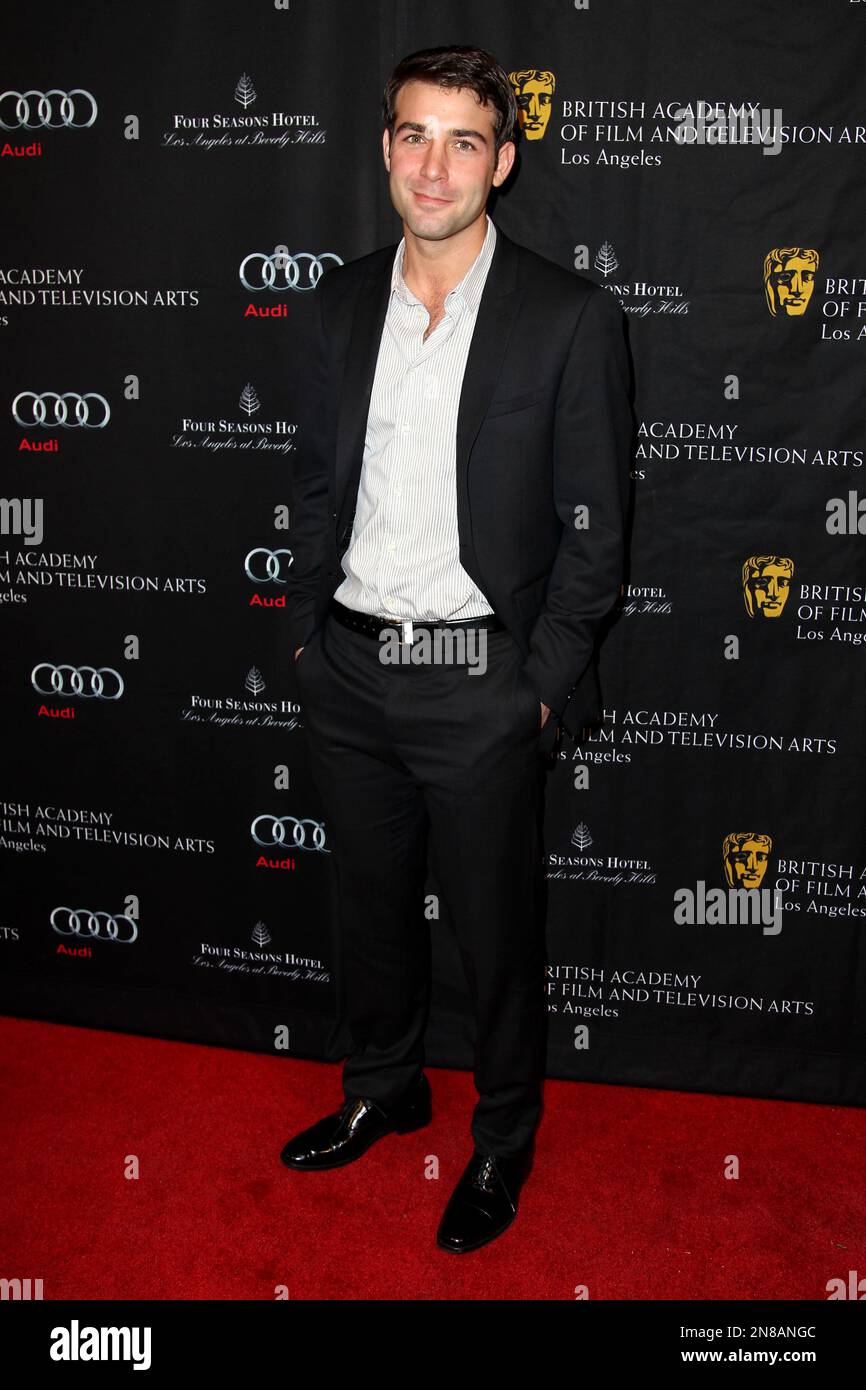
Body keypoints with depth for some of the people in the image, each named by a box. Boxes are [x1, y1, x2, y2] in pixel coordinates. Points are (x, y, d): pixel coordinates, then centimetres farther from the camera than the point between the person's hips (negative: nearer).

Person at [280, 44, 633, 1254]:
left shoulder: (572, 318, -8)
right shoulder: (345, 301, 6)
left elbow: (594, 526, -7)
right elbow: (316, 480, 13)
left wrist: (543, 686, -10)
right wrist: (308, 629, 8)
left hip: (479, 684, -4)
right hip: (347, 670, 5)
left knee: (496, 931, 10)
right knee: (371, 906, 20)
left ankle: (505, 1138, 34)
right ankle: (383, 1090, 44)